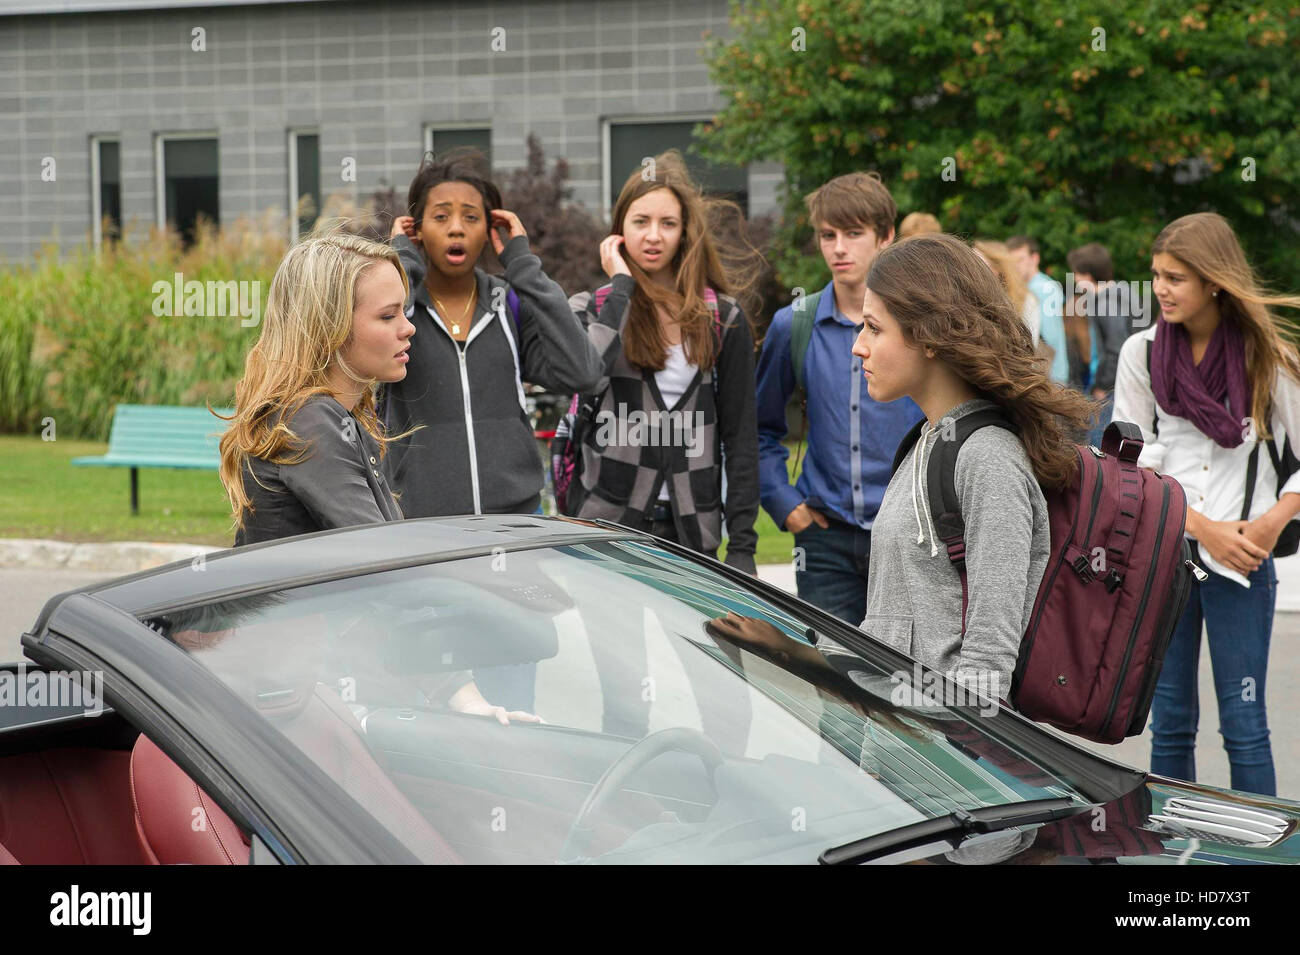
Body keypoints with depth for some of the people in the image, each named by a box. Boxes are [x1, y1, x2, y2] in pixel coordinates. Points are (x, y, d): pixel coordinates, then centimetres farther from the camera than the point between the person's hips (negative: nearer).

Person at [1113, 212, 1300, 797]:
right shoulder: (1141, 353, 3)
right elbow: (1134, 468, 0)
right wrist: (1203, 528, -10)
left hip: (1241, 558, -2)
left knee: (1244, 725, -2)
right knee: (1170, 721, 8)